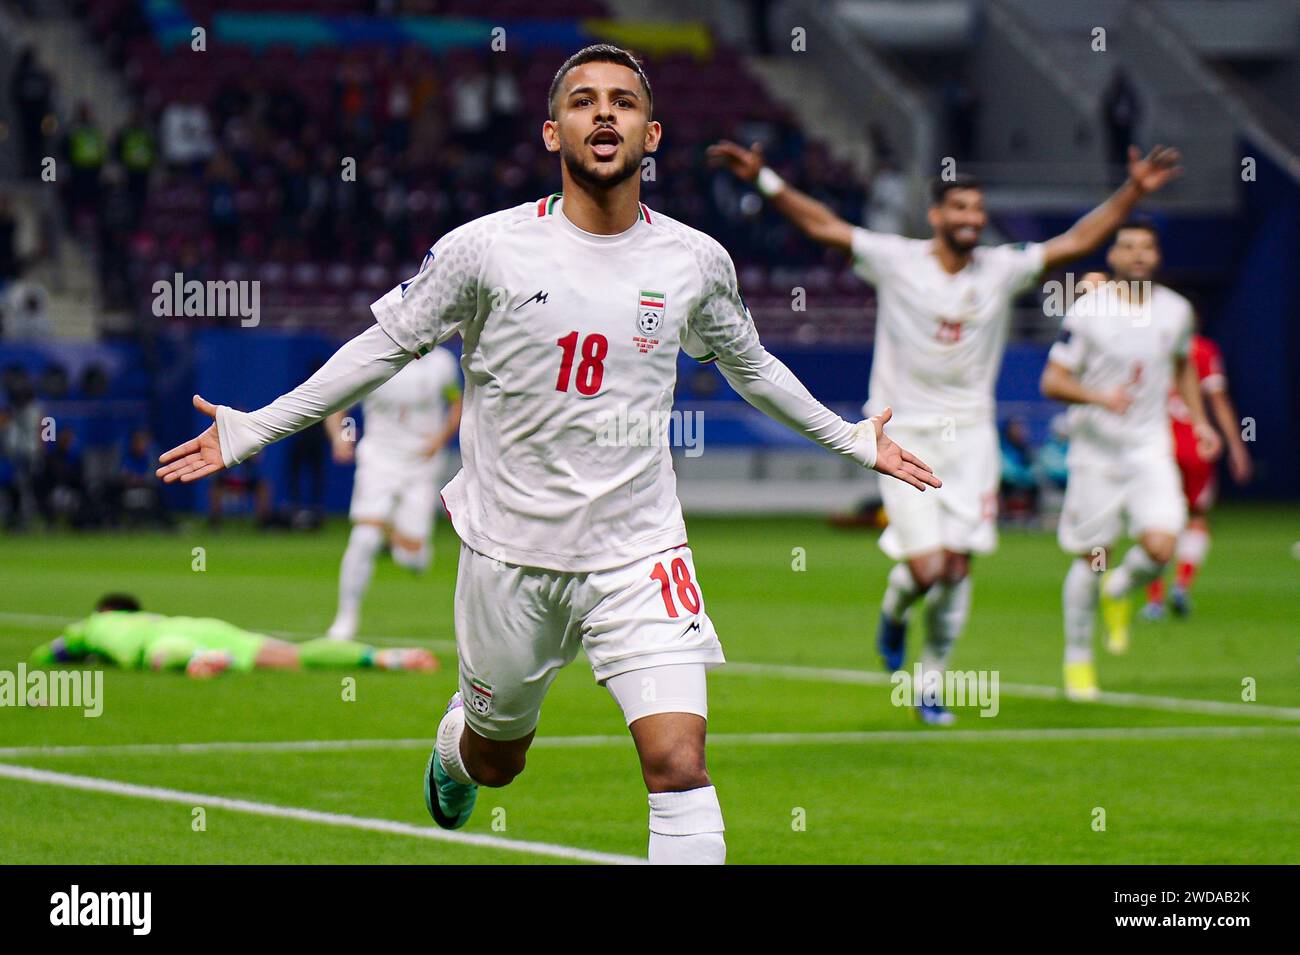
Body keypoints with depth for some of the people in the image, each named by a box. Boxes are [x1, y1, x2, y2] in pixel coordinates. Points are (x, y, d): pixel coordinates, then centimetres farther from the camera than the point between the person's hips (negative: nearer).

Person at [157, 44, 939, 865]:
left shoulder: (696, 263, -2)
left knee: (680, 765, -16)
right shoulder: (484, 250, -9)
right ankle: (451, 750, 56)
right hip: (510, 550, 0)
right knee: (496, 759, 19)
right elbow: (385, 348, 1)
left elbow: (749, 365, 18)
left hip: (639, 552, 0)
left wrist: (852, 440, 24)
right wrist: (252, 430, 0)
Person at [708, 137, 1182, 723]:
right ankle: (894, 610, 27)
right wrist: (764, 179, -16)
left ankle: (931, 683, 20)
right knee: (927, 568, -10)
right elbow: (820, 225, -7)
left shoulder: (1002, 269, 2)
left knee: (957, 565, 2)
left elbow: (1078, 241, 2)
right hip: (905, 437, -3)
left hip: (970, 437, 3)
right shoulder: (897, 262, -5)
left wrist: (1133, 191, -7)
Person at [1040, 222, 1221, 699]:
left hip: (1150, 449, 3)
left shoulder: (1176, 311, 3)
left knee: (1159, 548, -16)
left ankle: (1118, 590, 19)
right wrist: (1100, 396, -27)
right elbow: (1052, 381, -11)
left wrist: (1199, 420, 14)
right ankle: (1078, 659, 20)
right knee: (1091, 557, 2)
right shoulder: (1086, 312, -10)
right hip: (1096, 449, -3)